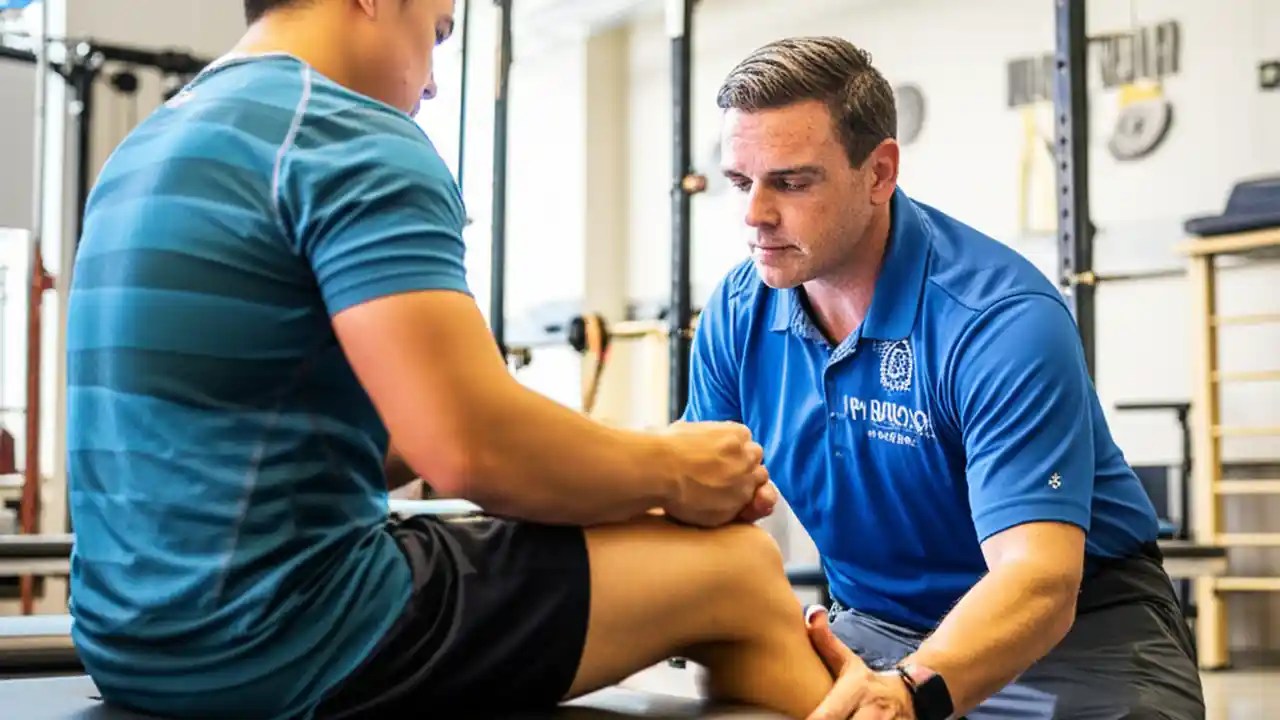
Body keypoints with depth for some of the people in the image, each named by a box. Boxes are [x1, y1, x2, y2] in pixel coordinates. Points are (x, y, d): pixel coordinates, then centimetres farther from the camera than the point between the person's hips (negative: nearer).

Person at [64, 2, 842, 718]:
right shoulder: (354, 139, -13)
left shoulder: (148, 147, 16)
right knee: (741, 570, -1)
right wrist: (672, 472, -2)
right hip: (284, 641, -10)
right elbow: (476, 450, -22)